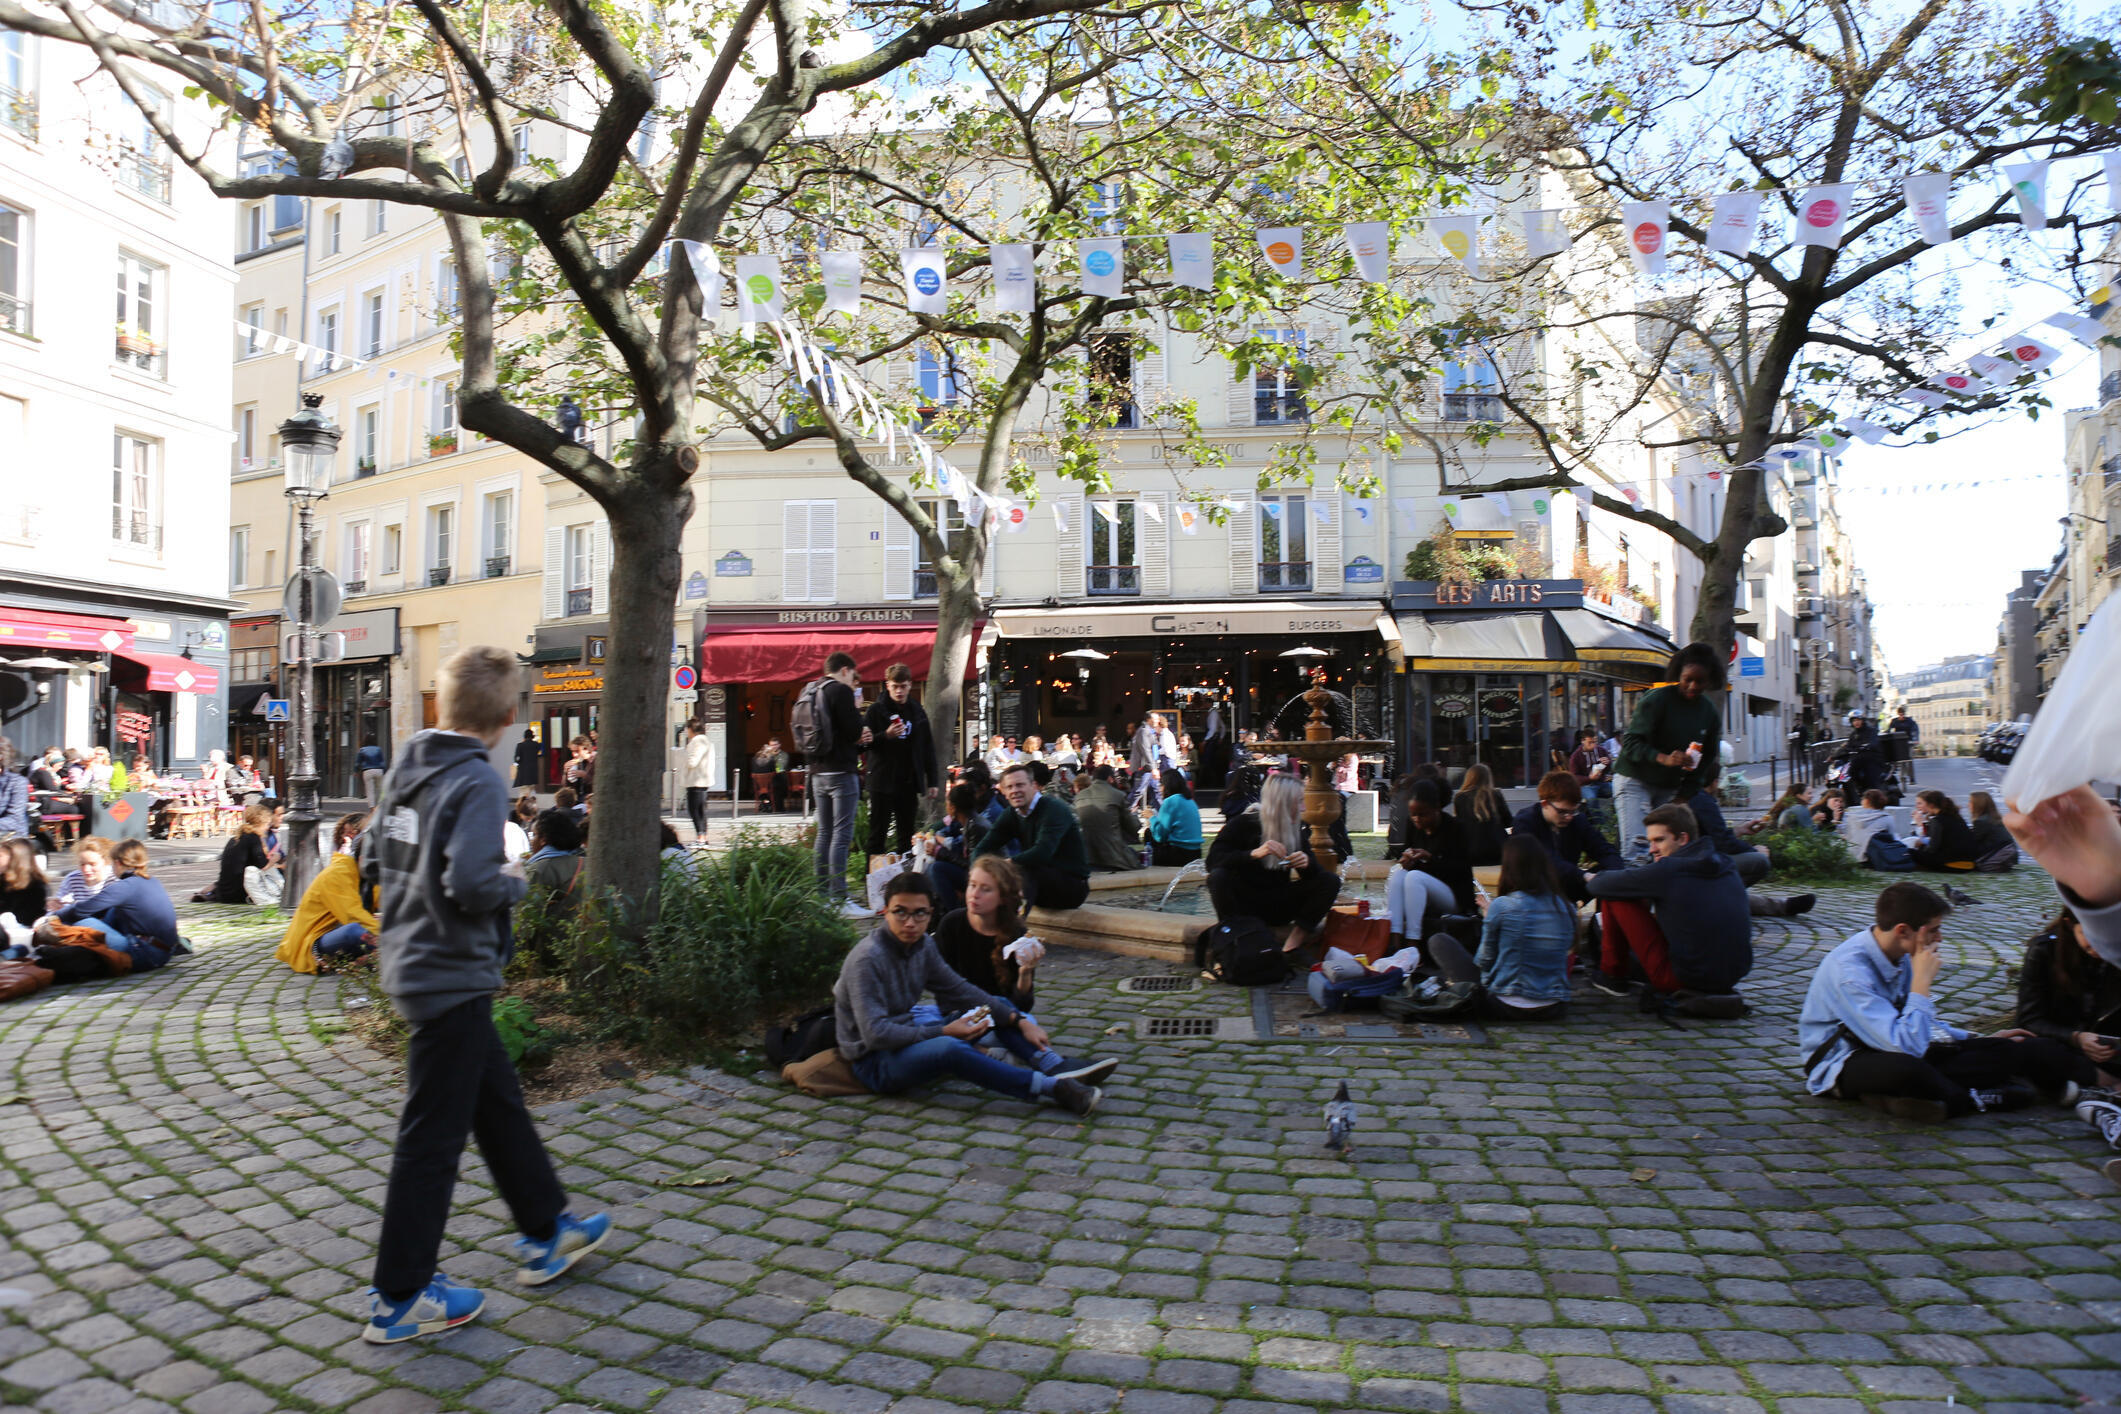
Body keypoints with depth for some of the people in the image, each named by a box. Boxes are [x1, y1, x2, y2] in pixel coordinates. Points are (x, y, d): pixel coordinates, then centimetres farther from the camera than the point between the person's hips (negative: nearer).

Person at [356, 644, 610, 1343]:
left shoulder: (407, 769, 6)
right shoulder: (478, 781, -19)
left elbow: (372, 860, 13)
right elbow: (472, 882, -29)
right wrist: (515, 884, -10)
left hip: (411, 964, 9)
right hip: (452, 976, -9)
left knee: (499, 1102, 20)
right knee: (433, 1135, 2)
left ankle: (546, 1234, 34)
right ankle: (399, 1299, 15)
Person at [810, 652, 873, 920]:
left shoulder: (813, 693, 15)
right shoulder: (841, 691, -9)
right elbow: (854, 730, -16)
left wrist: (855, 738, 13)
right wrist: (860, 736, 7)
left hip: (818, 773, 8)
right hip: (841, 771, -8)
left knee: (825, 833, 13)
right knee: (842, 834, -9)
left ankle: (822, 894, 17)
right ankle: (839, 899, -11)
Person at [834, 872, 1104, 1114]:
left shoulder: (922, 945, 2)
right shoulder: (867, 959, -22)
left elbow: (959, 990, 6)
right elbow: (875, 1034, -27)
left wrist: (1020, 1020, -3)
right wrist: (944, 1031, -28)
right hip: (873, 1062, -9)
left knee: (999, 1005, 5)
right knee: (949, 1048, -37)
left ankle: (1059, 1068, -14)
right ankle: (1054, 1088, -33)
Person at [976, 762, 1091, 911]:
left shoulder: (1054, 810, -17)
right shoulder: (1011, 814, 5)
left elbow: (1042, 853, -32)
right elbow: (983, 849, 0)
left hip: (1072, 886, -7)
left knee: (1023, 869, -33)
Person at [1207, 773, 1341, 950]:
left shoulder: (1294, 828, 6)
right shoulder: (1243, 824, -10)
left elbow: (1313, 873, 3)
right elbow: (1213, 860, -24)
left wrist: (1306, 863, -22)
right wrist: (1254, 854, -38)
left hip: (1276, 907, 5)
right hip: (1244, 905, -5)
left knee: (1330, 880, -14)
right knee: (1219, 876, -34)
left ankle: (1294, 943, -21)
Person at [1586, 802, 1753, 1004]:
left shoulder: (1666, 870, -15)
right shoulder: (1725, 866, 7)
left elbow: (1601, 886, -7)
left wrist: (1593, 878, 17)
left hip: (1684, 978, -7)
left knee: (1613, 897, -1)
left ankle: (1612, 976, 15)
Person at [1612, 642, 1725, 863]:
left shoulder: (1711, 713, 4)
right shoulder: (1657, 699, -14)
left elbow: (1707, 758, 12)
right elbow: (1631, 743, -19)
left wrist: (1684, 796, 3)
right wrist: (1664, 759, -36)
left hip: (1670, 788, 5)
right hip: (1635, 780, -5)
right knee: (1636, 847, -17)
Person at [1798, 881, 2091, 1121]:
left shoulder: (1900, 957, 2)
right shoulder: (1848, 971, -28)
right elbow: (1908, 1045, -33)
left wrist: (1982, 1039, 21)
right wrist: (1922, 981, -25)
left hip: (1889, 1049, 9)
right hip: (1841, 1064, -9)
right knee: (1906, 1069, -39)